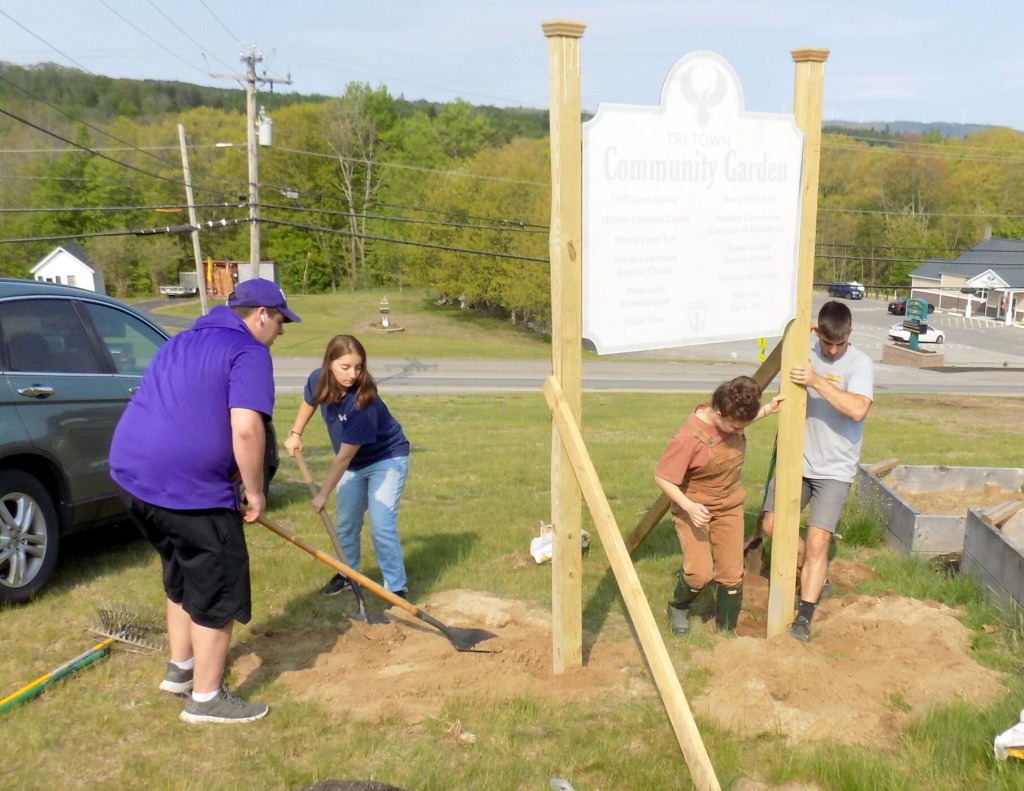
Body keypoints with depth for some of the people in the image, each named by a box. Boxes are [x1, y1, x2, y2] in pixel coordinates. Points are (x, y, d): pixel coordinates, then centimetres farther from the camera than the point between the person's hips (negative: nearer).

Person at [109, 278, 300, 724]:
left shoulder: (181, 343, 21)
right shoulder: (249, 353, -8)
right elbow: (246, 429, -21)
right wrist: (254, 491, -9)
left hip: (132, 471, 9)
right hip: (187, 487, -9)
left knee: (183, 575, 27)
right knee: (219, 587, 5)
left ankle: (180, 669, 39)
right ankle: (206, 700, 15)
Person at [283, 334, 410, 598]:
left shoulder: (363, 402, -37)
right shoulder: (318, 380, -20)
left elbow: (344, 456, -30)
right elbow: (309, 401, 9)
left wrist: (323, 494, -23)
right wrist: (295, 433, 11)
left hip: (386, 460, -7)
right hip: (355, 463, 7)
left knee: (381, 527, -12)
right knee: (345, 522, 15)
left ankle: (397, 587, 0)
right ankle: (347, 574, 35)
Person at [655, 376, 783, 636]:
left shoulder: (731, 418, -12)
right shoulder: (688, 438, -32)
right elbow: (662, 478, -23)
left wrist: (767, 409, 2)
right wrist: (689, 507, -33)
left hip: (729, 505, 6)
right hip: (694, 508, -6)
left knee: (732, 575, 5)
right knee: (700, 573, -16)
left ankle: (726, 632, 22)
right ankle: (678, 607, 17)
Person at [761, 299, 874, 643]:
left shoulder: (860, 363, -10)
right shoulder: (806, 354, 2)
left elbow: (858, 409, -28)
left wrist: (816, 382, -30)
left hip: (833, 471, -5)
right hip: (796, 461, 5)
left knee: (817, 541, -8)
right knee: (773, 525, 6)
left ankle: (804, 617, 0)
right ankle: (815, 577, 29)